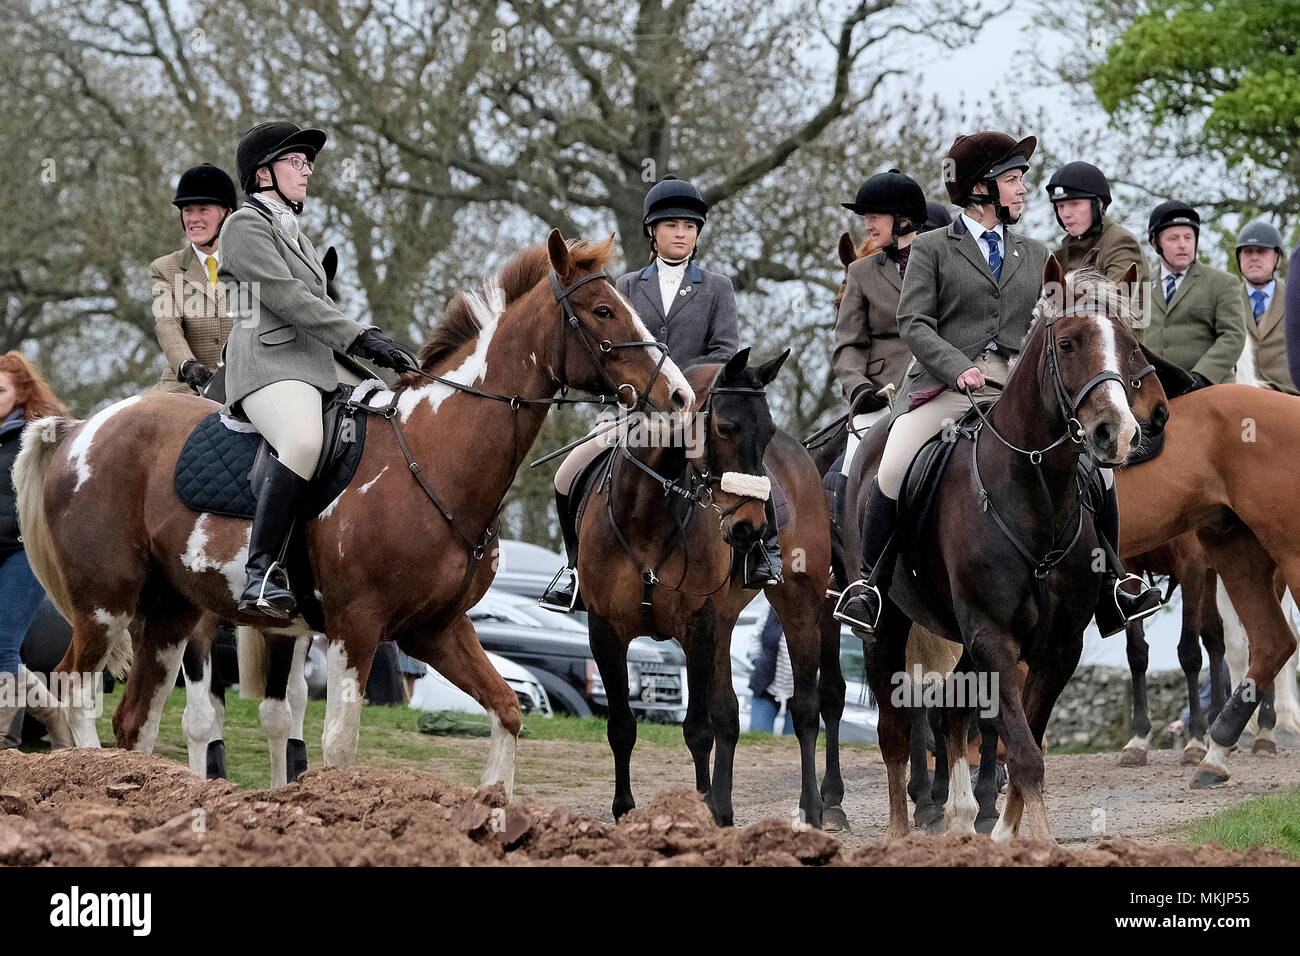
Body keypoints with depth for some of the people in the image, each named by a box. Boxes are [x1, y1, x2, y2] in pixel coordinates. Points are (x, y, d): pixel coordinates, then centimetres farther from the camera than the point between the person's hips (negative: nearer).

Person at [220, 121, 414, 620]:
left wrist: (367, 345, 16)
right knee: (304, 442, -37)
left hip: (318, 361, 10)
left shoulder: (291, 229, 27)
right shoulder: (245, 226, -3)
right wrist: (360, 337, -18)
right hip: (268, 361, -10)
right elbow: (287, 298, -13)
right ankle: (263, 574, -39)